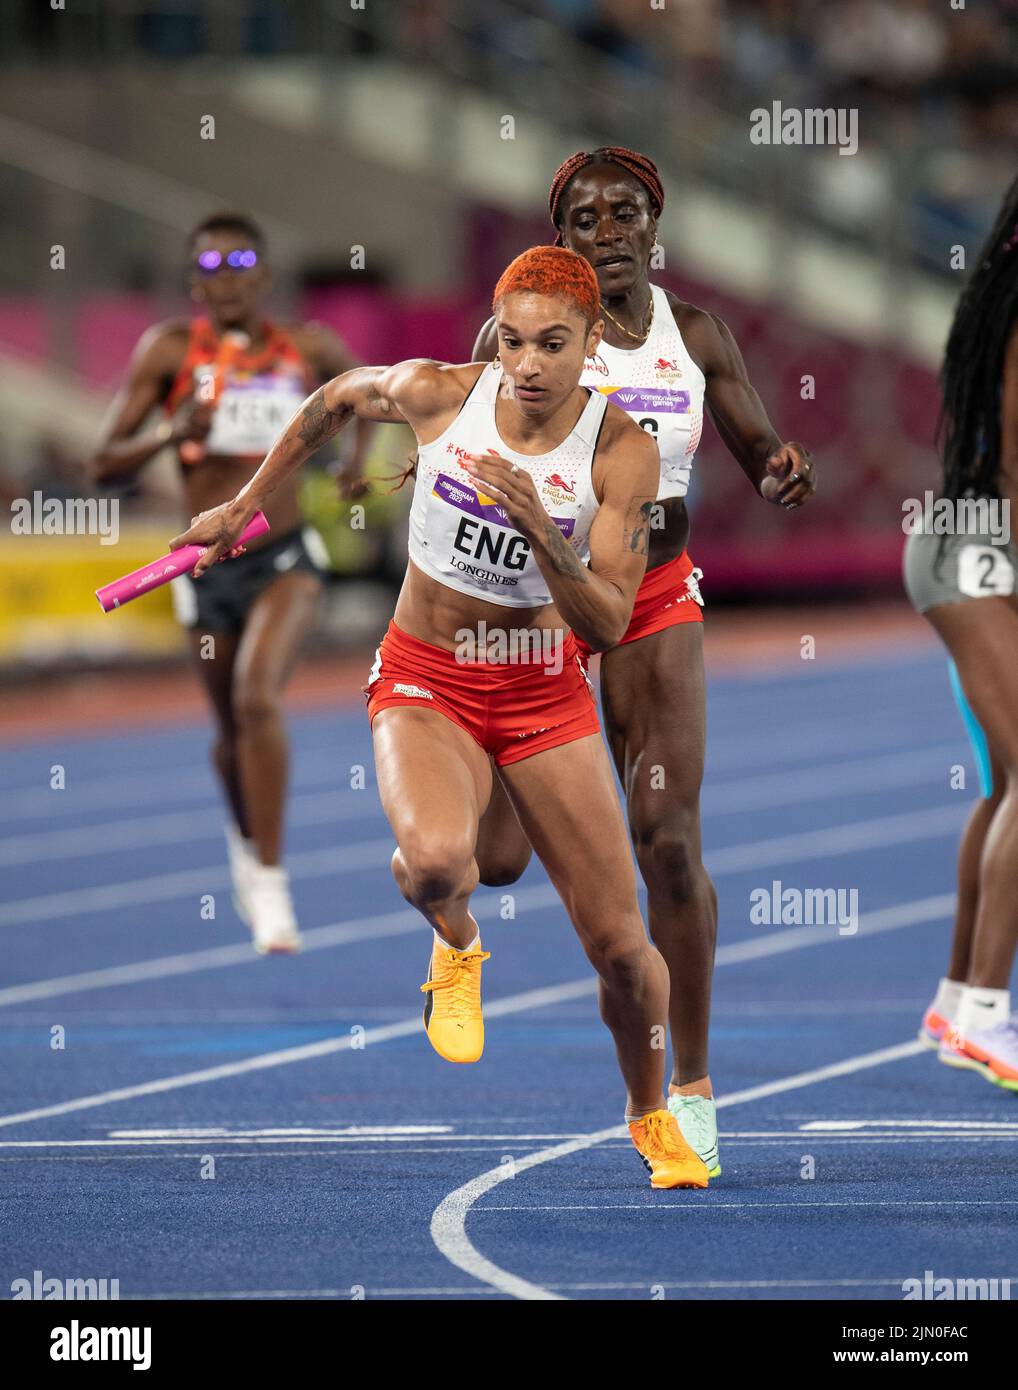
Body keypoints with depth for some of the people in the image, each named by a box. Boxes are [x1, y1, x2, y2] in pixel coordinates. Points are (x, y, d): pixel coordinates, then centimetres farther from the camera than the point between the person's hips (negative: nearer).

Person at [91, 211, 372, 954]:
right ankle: (246, 842, 48)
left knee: (257, 697, -25)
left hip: (285, 559, -1)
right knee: (233, 729, 16)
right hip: (207, 566, 1)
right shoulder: (170, 349, -5)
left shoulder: (306, 348, -1)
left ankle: (270, 882, -19)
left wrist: (360, 445, 3)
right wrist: (172, 433, -24)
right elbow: (106, 464, -6)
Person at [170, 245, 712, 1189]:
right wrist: (245, 504, 17)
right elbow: (338, 398, 9)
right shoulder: (437, 395, -14)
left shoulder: (623, 453, -15)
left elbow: (606, 627, -19)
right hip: (425, 685, -1)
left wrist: (540, 531, -34)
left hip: (545, 695, 1)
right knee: (433, 856, -35)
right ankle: (456, 945, 4)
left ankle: (650, 1116, 31)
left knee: (620, 946, 0)